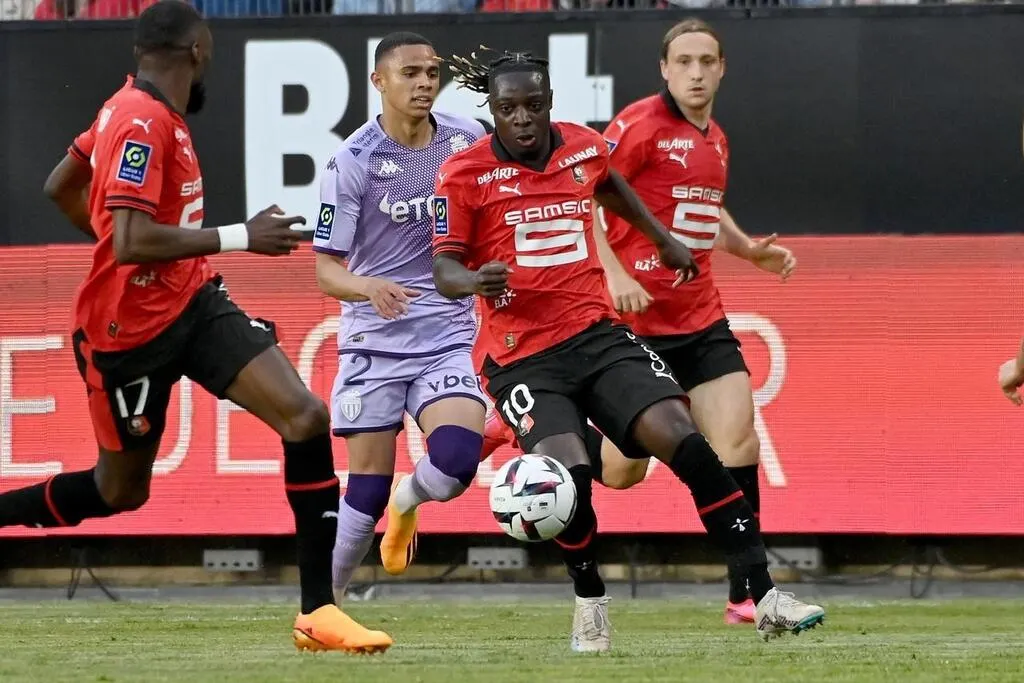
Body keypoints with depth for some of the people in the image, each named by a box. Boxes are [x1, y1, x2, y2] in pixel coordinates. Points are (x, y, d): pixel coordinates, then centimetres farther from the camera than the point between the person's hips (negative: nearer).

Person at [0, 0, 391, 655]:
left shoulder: (132, 109, 9)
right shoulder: (142, 124, -20)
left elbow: (62, 185, 22)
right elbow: (133, 243, -28)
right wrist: (241, 237, -21)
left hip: (194, 303, 8)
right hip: (131, 329, -8)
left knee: (307, 417, -9)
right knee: (119, 490, 5)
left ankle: (319, 611, -10)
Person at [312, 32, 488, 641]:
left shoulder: (469, 139, 1)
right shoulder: (352, 161, -9)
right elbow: (326, 270, -8)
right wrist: (369, 287, -28)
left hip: (449, 339, 2)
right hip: (374, 342, -2)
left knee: (456, 459, -21)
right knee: (367, 484, -2)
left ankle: (409, 501, 15)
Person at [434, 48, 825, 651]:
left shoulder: (584, 148, 7)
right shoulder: (465, 173, -5)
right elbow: (444, 270, -6)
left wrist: (664, 239, 36)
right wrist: (473, 280, -28)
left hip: (597, 333, 3)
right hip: (522, 355, -3)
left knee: (683, 437, -16)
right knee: (569, 473, -25)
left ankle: (766, 597, -14)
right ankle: (591, 603, 5)